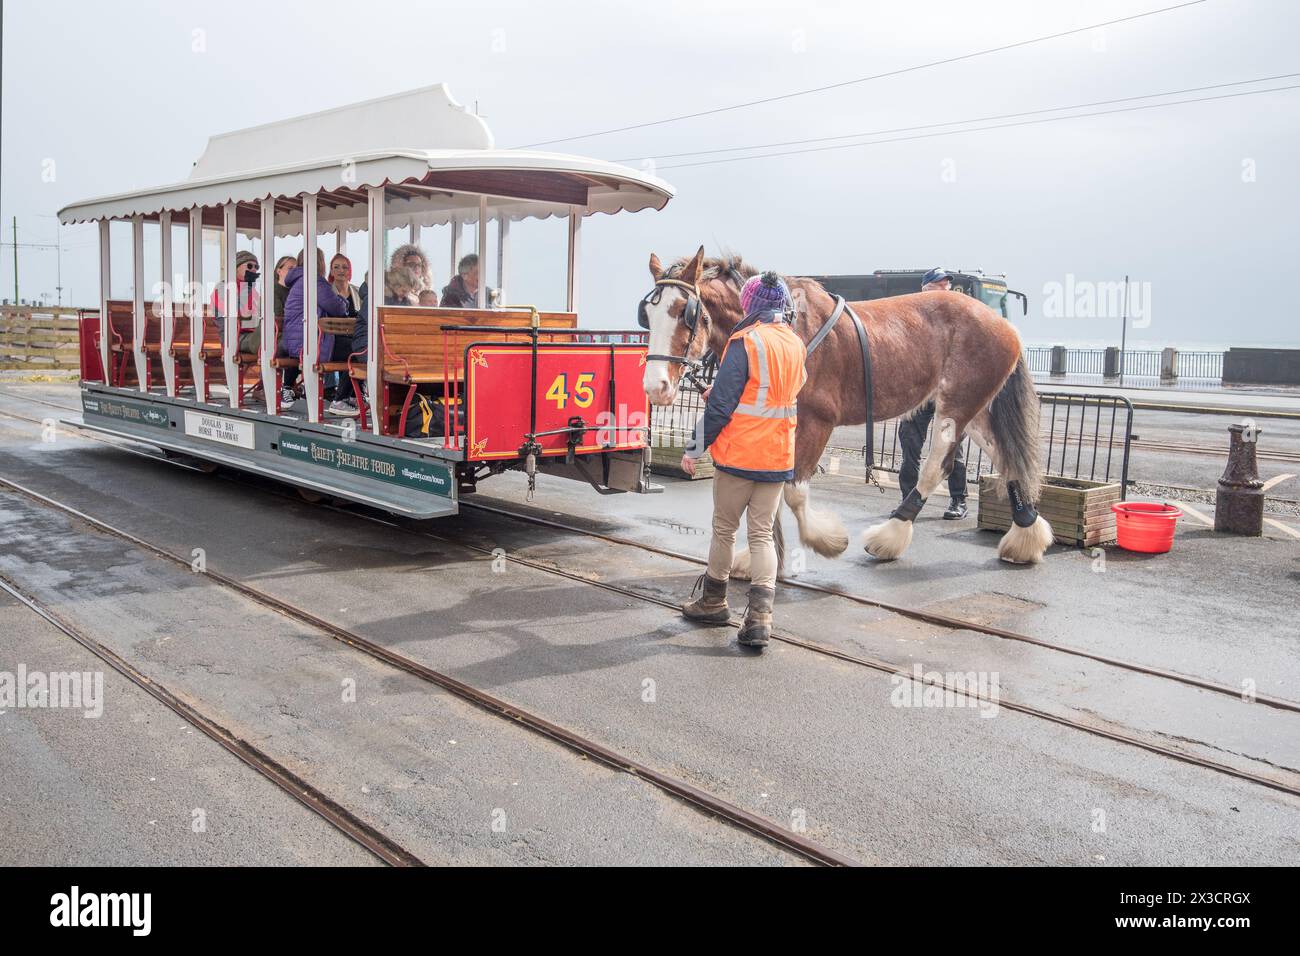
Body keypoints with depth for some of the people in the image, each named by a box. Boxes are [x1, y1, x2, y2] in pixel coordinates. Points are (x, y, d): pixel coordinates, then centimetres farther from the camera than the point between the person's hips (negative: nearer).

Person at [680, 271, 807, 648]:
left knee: (724, 529, 11)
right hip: (780, 457, 6)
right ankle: (760, 615, -4)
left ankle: (714, 602, 26)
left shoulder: (745, 342, -13)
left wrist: (696, 447, -8)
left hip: (738, 455, -5)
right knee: (762, 535, 7)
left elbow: (720, 403, -15)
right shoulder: (796, 345, 8)